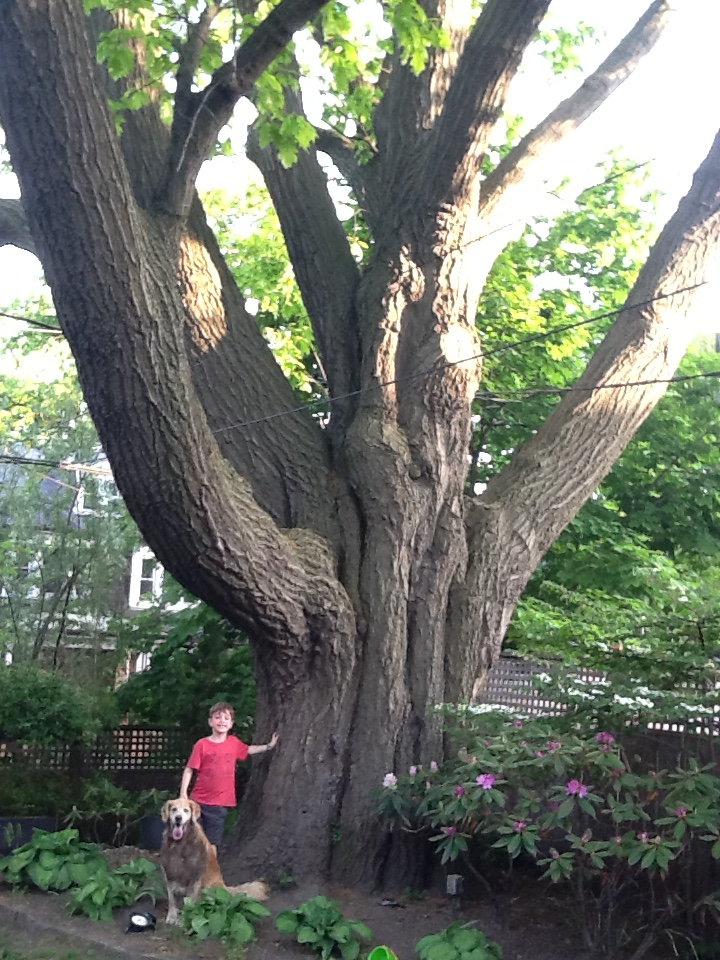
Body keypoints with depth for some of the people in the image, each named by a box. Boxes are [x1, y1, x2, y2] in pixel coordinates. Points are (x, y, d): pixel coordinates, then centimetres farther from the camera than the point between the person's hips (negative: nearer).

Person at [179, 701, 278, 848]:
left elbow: (248, 750, 23)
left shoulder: (234, 743, 2)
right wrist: (183, 793, -14)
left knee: (212, 844, 7)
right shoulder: (202, 744, -9)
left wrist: (268, 746, 17)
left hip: (220, 803, 2)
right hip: (199, 801, -2)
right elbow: (189, 769, -7)